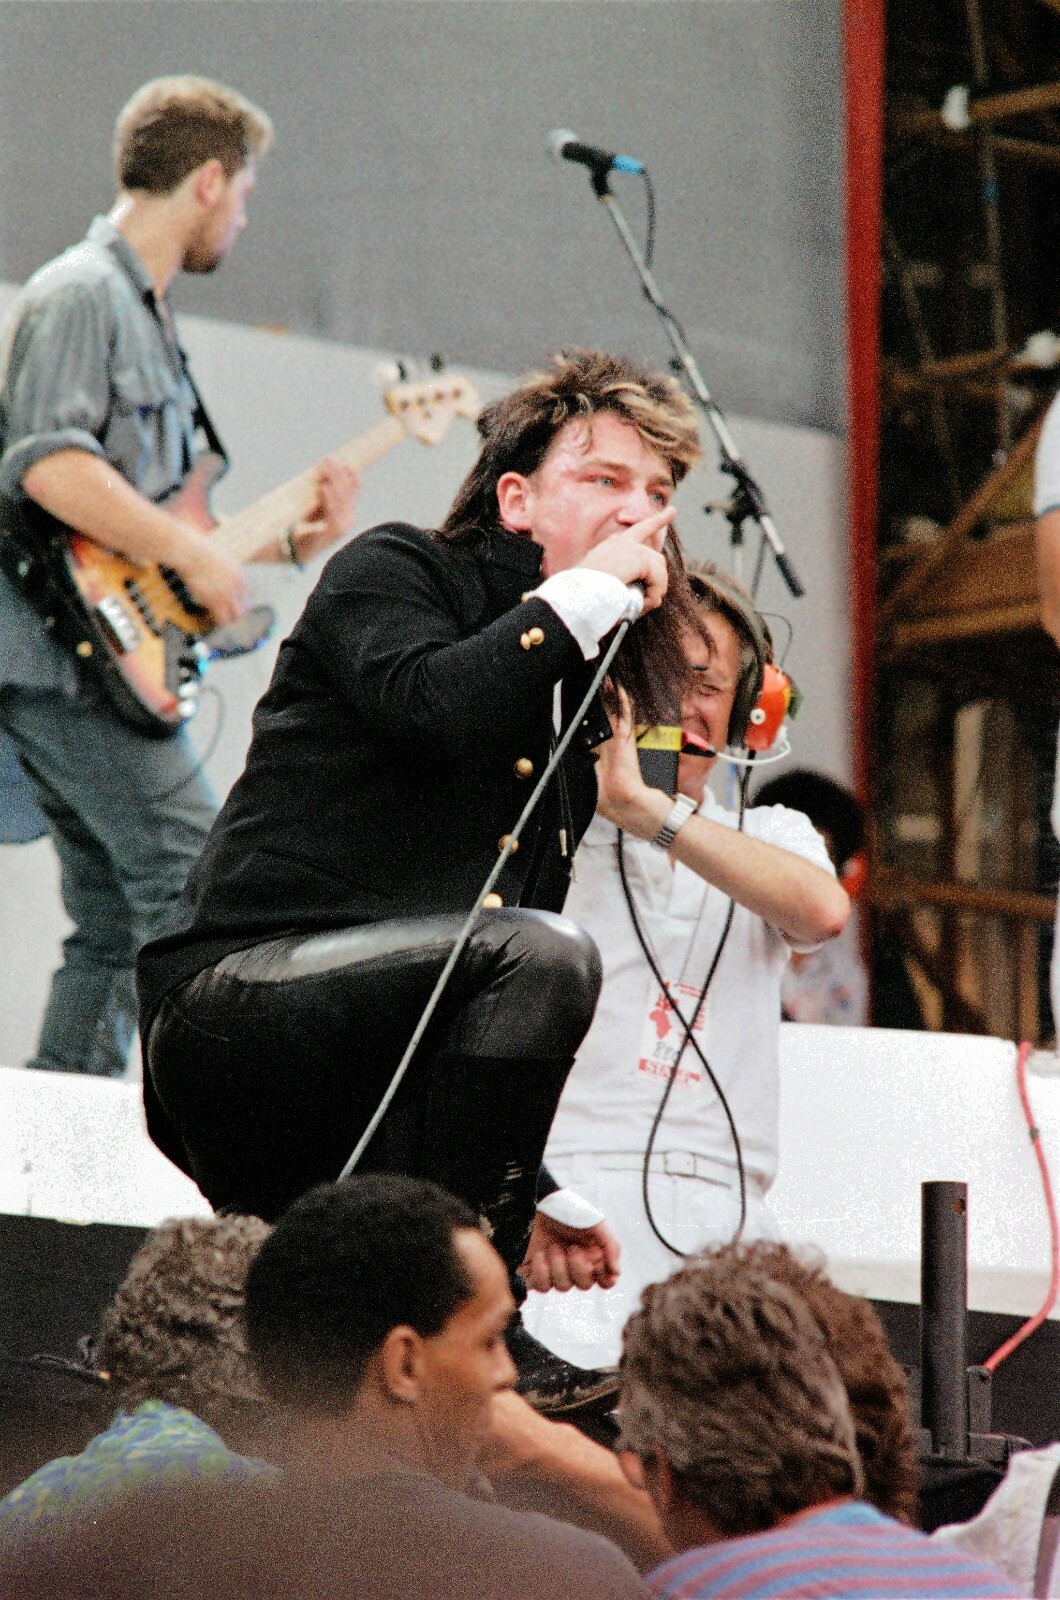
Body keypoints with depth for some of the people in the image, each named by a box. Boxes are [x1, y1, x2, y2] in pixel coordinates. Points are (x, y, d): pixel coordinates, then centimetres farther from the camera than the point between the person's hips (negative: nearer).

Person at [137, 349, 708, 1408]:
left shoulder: (580, 714, 21)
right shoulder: (393, 572, 1)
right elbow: (431, 704, -23)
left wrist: (533, 1191, 16)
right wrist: (587, 590, -10)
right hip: (229, 995, -8)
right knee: (535, 958, -30)